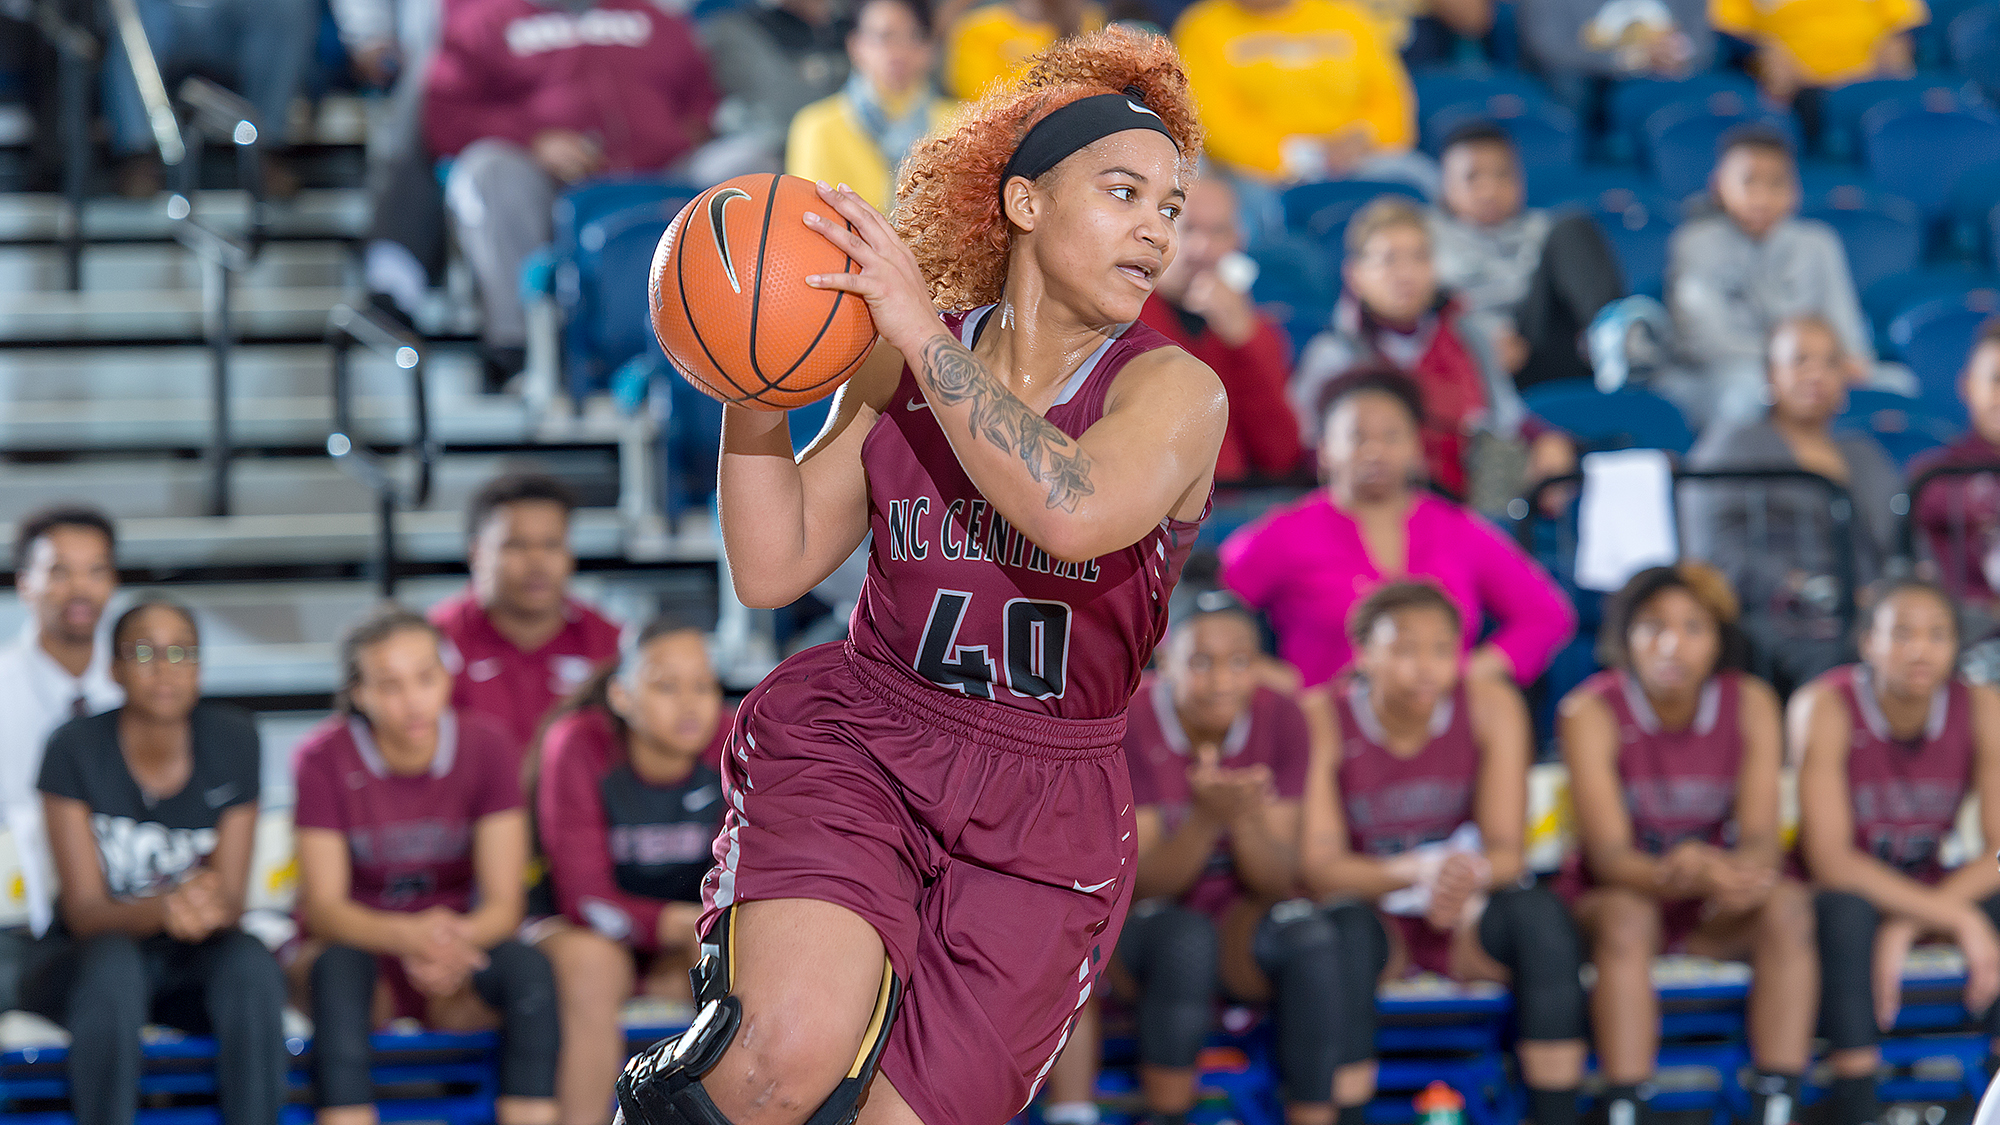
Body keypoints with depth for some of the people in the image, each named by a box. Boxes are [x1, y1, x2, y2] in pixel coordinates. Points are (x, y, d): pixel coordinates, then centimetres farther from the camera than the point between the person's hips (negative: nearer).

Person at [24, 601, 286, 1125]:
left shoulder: (232, 741, -3)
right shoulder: (75, 748, -10)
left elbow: (232, 895, -5)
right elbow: (84, 910, -14)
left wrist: (212, 904, -31)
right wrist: (161, 909, -36)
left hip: (195, 964, 2)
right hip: (88, 959, -2)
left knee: (251, 959, -31)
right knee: (112, 962, -37)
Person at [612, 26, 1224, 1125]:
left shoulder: (1175, 392, -6)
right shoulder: (902, 363, 4)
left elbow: (1074, 511, -28)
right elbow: (773, 568, 4)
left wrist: (922, 332, -22)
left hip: (1042, 817, 0)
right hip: (850, 745, 0)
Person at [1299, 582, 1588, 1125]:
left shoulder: (1491, 706, -8)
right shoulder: (1320, 719, -14)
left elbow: (1506, 850, -11)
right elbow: (1316, 868, -19)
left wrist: (1471, 873, -37)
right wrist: (1417, 872, -37)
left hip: (1466, 923, 2)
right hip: (1373, 914, -2)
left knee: (1540, 913, -28)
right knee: (1343, 931, -36)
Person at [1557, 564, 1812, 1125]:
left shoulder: (1750, 703, -7)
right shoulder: (1592, 711, -15)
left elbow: (1762, 837, -14)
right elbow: (1608, 852, -23)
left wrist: (1736, 873, -40)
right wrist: (1673, 875, -45)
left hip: (1715, 910, 2)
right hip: (1608, 895, -2)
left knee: (1788, 905, -27)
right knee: (1626, 913, -35)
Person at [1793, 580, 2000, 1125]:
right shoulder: (1825, 708, -19)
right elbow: (1829, 859, -25)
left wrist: (1909, 927, -27)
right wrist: (1956, 918, -32)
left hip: (1934, 889, 3)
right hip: (1845, 893, -3)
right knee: (1847, 911, -37)